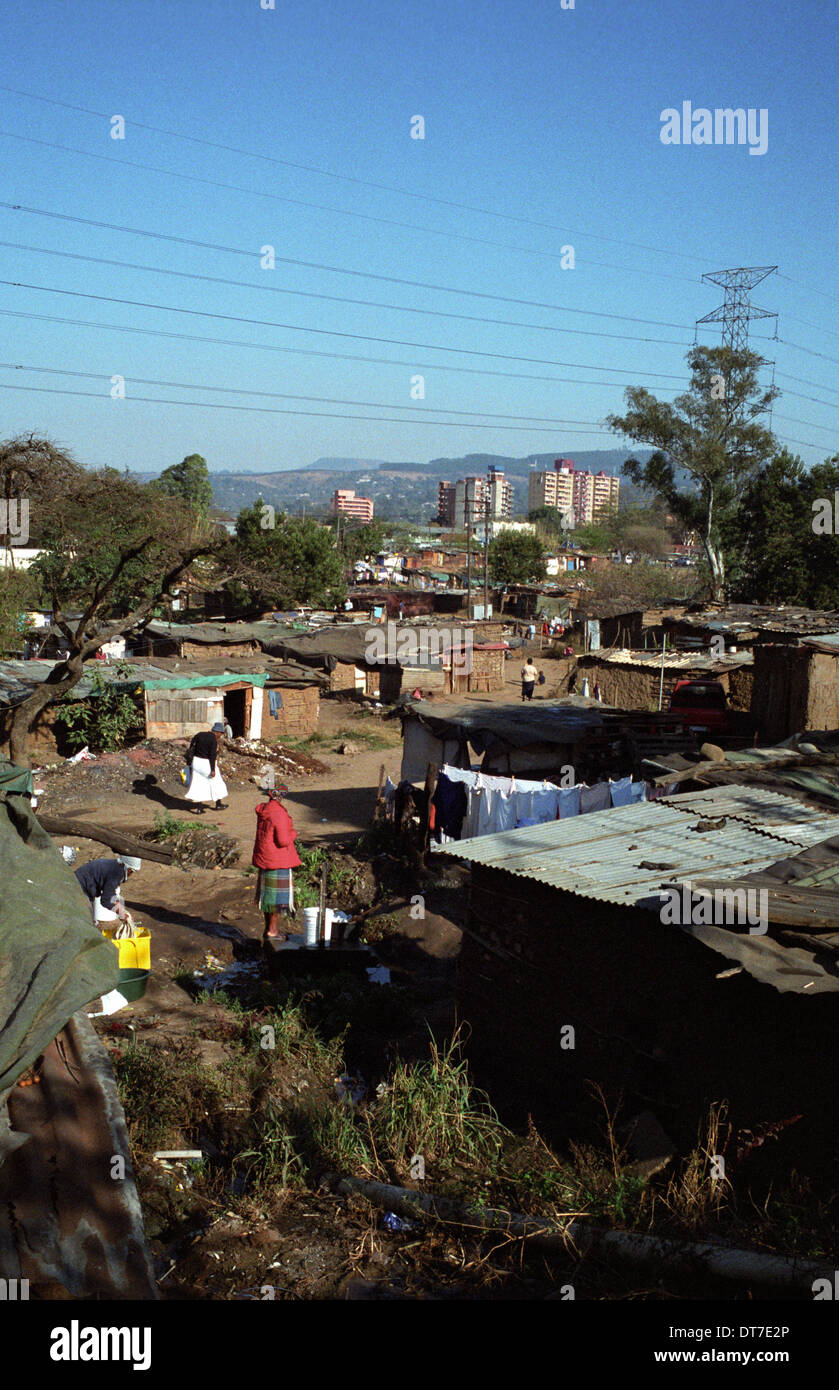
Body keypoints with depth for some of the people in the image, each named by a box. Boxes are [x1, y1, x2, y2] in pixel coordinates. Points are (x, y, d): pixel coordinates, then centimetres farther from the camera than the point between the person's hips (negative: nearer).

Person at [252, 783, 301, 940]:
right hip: (278, 860, -9)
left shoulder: (262, 810, 3)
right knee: (277, 894, 3)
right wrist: (293, 834, -5)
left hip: (263, 856, 9)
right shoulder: (279, 813, -23)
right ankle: (272, 931, 8)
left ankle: (268, 929, 27)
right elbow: (283, 840, -24)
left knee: (267, 893, 17)